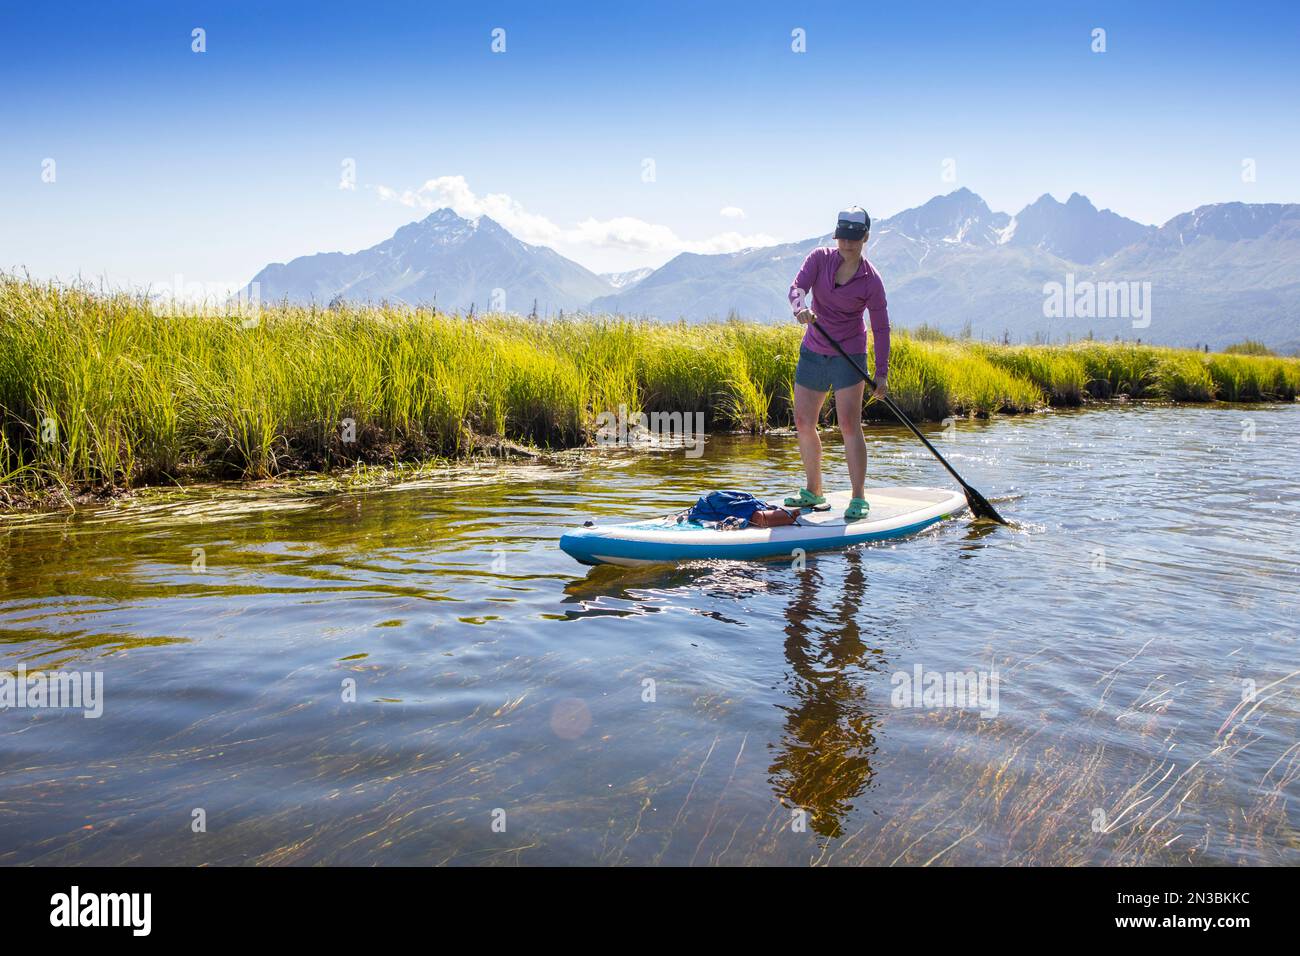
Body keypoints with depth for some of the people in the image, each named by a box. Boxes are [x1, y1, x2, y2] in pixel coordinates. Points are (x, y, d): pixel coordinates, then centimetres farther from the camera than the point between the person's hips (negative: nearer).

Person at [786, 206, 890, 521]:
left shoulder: (871, 281, -10)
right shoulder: (820, 258, -3)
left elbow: (881, 328, -6)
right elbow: (797, 286, -17)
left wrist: (882, 373, -10)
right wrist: (800, 307, -41)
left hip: (848, 355, -4)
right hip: (812, 352, 5)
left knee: (849, 424, -13)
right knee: (803, 423, 7)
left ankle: (858, 499, -6)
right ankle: (813, 492, 21)